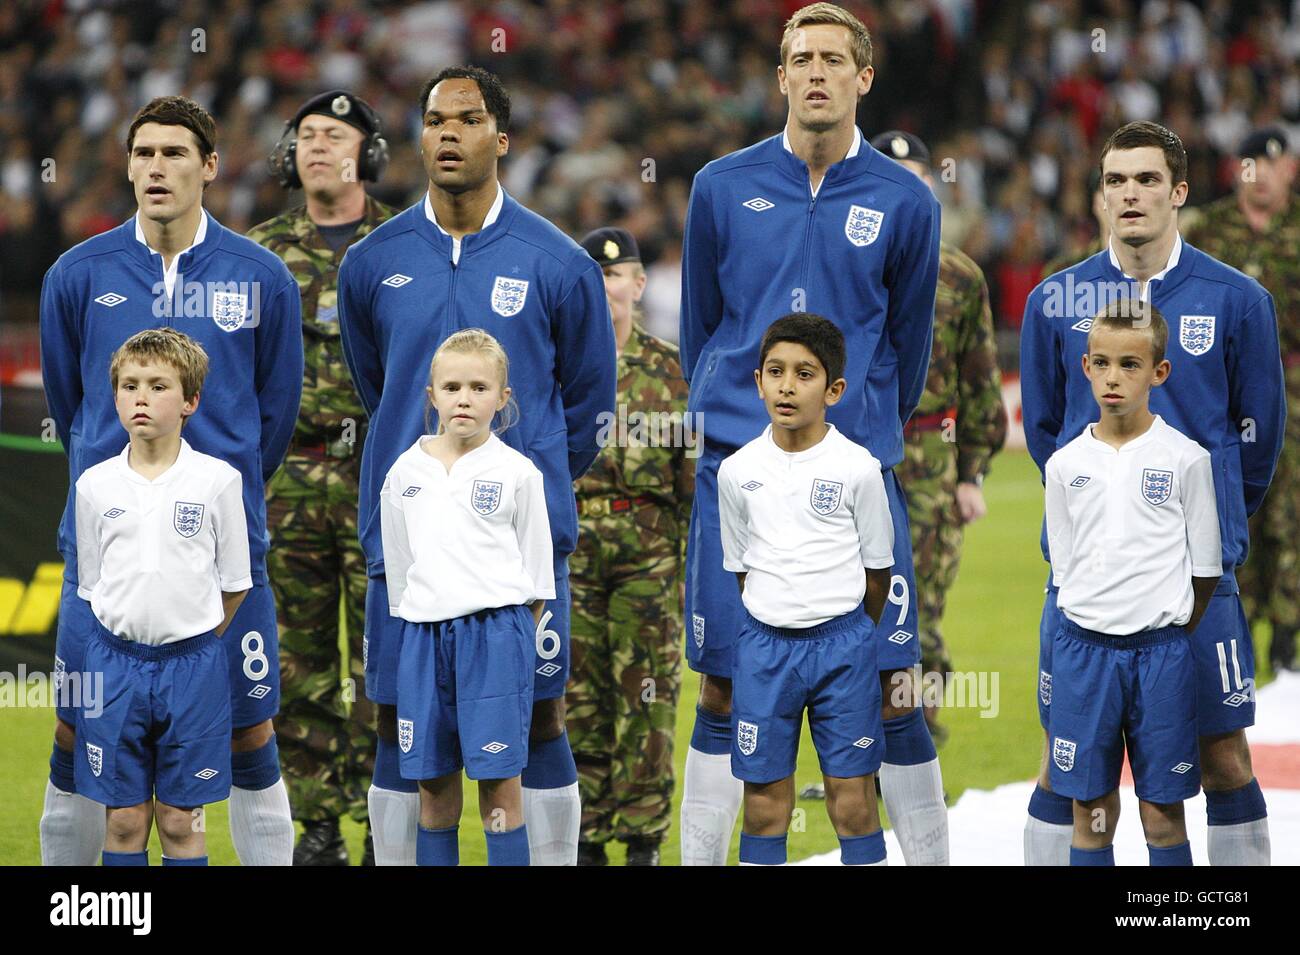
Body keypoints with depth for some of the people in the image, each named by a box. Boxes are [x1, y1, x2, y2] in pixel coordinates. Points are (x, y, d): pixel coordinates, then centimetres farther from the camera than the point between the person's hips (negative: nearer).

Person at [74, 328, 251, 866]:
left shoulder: (218, 481, -4)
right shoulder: (95, 484, 2)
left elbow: (233, 583, 3)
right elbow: (90, 582, 11)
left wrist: (193, 641, 3)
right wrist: (130, 636, 6)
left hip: (192, 664, -2)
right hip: (116, 658, 2)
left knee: (180, 821, 4)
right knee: (124, 821, 5)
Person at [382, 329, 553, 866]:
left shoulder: (515, 473, 1)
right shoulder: (405, 473, 9)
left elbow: (537, 569, 5)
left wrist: (511, 635, 2)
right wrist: (417, 629, 15)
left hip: (495, 627, -3)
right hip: (424, 633, 3)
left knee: (498, 781, -4)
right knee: (434, 785, 7)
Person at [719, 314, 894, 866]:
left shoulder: (857, 468, -6)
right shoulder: (738, 471, 1)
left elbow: (877, 569, 4)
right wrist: (774, 622, 12)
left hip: (842, 639, -2)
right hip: (763, 643, 2)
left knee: (853, 795, 0)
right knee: (764, 796, 4)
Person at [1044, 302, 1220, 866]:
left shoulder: (1185, 460, -2)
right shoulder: (1066, 465, 4)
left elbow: (1204, 570, 2)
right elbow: (1065, 567, 10)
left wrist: (1166, 635, 1)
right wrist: (1097, 633, 3)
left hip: (1161, 650, -2)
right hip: (1084, 646, 2)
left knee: (1162, 814, 1)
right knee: (1091, 813, 5)